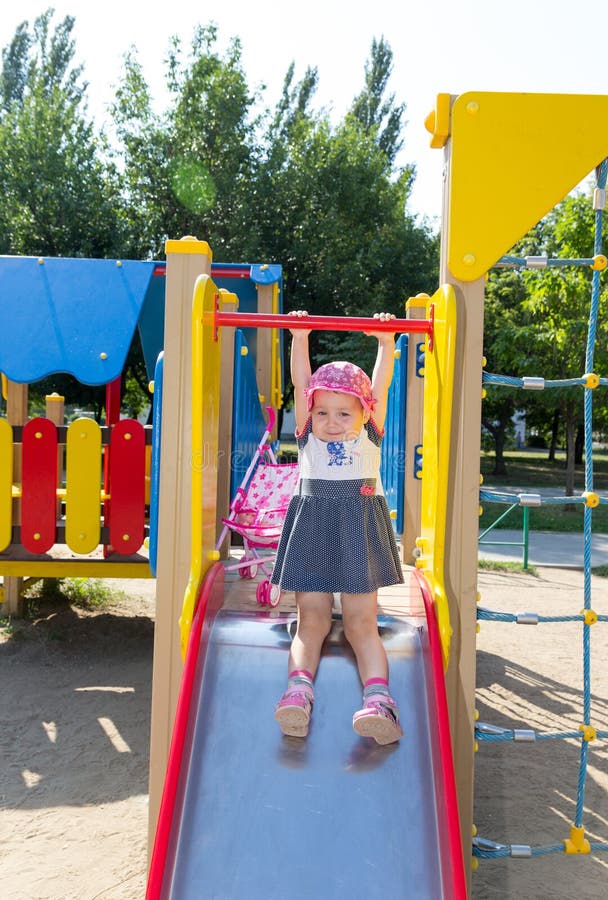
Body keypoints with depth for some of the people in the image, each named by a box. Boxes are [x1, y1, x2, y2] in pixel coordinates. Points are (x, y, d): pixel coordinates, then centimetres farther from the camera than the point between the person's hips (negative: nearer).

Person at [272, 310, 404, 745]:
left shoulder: (369, 438, 10)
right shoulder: (308, 436, 10)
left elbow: (381, 386, 2)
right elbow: (301, 383, 2)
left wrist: (386, 343, -8)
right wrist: (299, 339, -6)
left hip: (359, 532, -1)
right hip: (312, 530, 1)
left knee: (362, 623, -6)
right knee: (311, 620, -5)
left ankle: (377, 698, -19)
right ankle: (299, 689, -17)